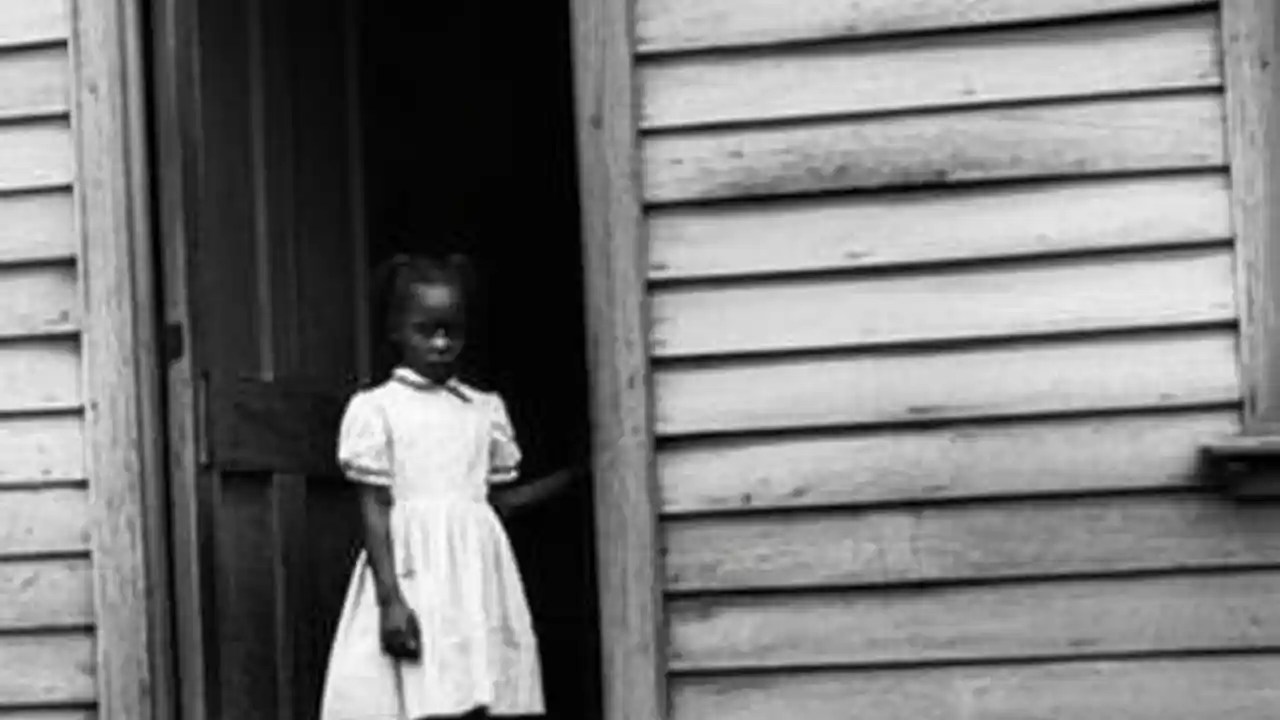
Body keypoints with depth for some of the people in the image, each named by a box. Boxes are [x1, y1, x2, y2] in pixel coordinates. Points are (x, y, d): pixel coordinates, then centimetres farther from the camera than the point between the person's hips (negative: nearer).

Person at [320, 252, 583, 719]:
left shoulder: (485, 410, 14)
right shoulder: (375, 409, 0)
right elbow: (375, 509, -5)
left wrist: (572, 475, 9)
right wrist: (390, 599, -12)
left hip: (479, 577, 5)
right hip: (417, 577, -4)